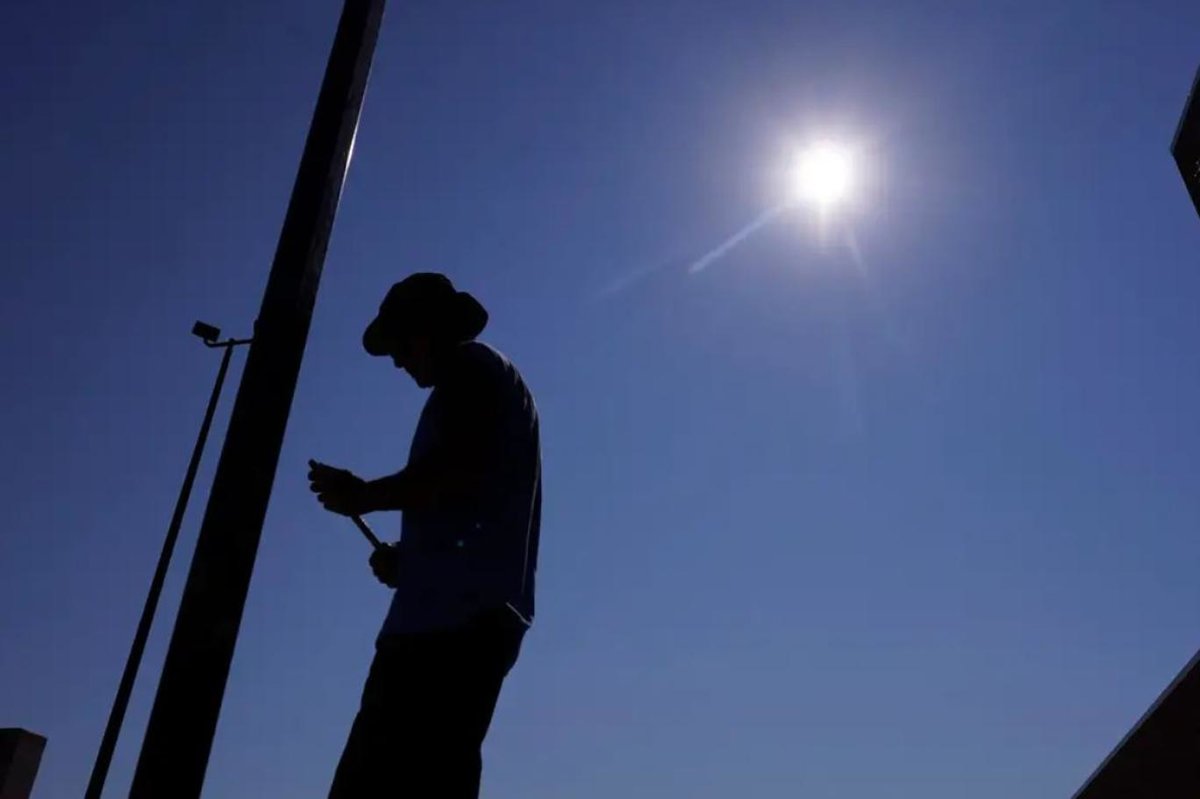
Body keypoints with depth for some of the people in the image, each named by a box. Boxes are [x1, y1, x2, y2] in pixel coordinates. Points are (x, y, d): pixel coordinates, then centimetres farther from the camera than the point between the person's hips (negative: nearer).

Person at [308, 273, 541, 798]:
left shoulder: (468, 366, 4)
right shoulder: (493, 381, 31)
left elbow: (457, 471, -13)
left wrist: (363, 496, -1)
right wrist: (407, 559, 19)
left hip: (454, 612, -10)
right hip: (475, 612, 10)